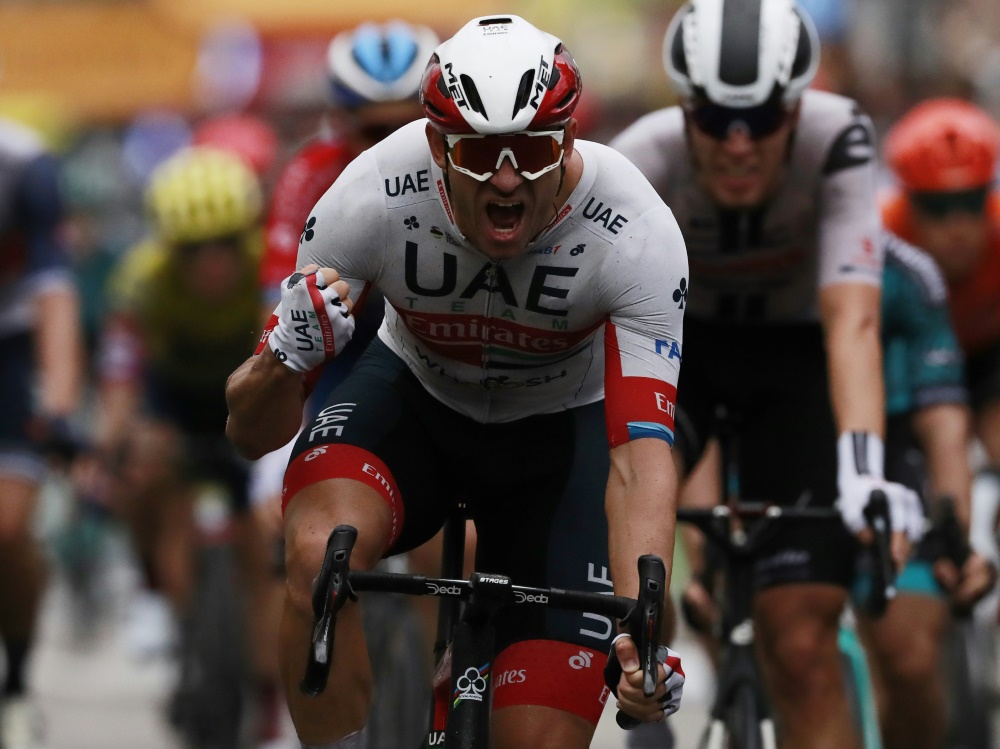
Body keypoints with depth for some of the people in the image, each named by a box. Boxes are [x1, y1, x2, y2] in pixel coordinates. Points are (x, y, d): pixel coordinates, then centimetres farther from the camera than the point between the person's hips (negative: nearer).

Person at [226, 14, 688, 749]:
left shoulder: (638, 236, -32)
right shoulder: (372, 198, -30)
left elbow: (640, 455, -37)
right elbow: (252, 433, -24)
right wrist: (287, 354, -48)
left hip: (558, 431, 0)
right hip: (416, 393, 0)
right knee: (319, 553, -35)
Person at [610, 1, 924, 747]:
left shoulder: (838, 141, -32)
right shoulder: (642, 162, -30)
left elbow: (852, 320, -40)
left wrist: (863, 471, -55)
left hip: (794, 354, -1)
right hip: (677, 343, 1)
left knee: (800, 645, -12)